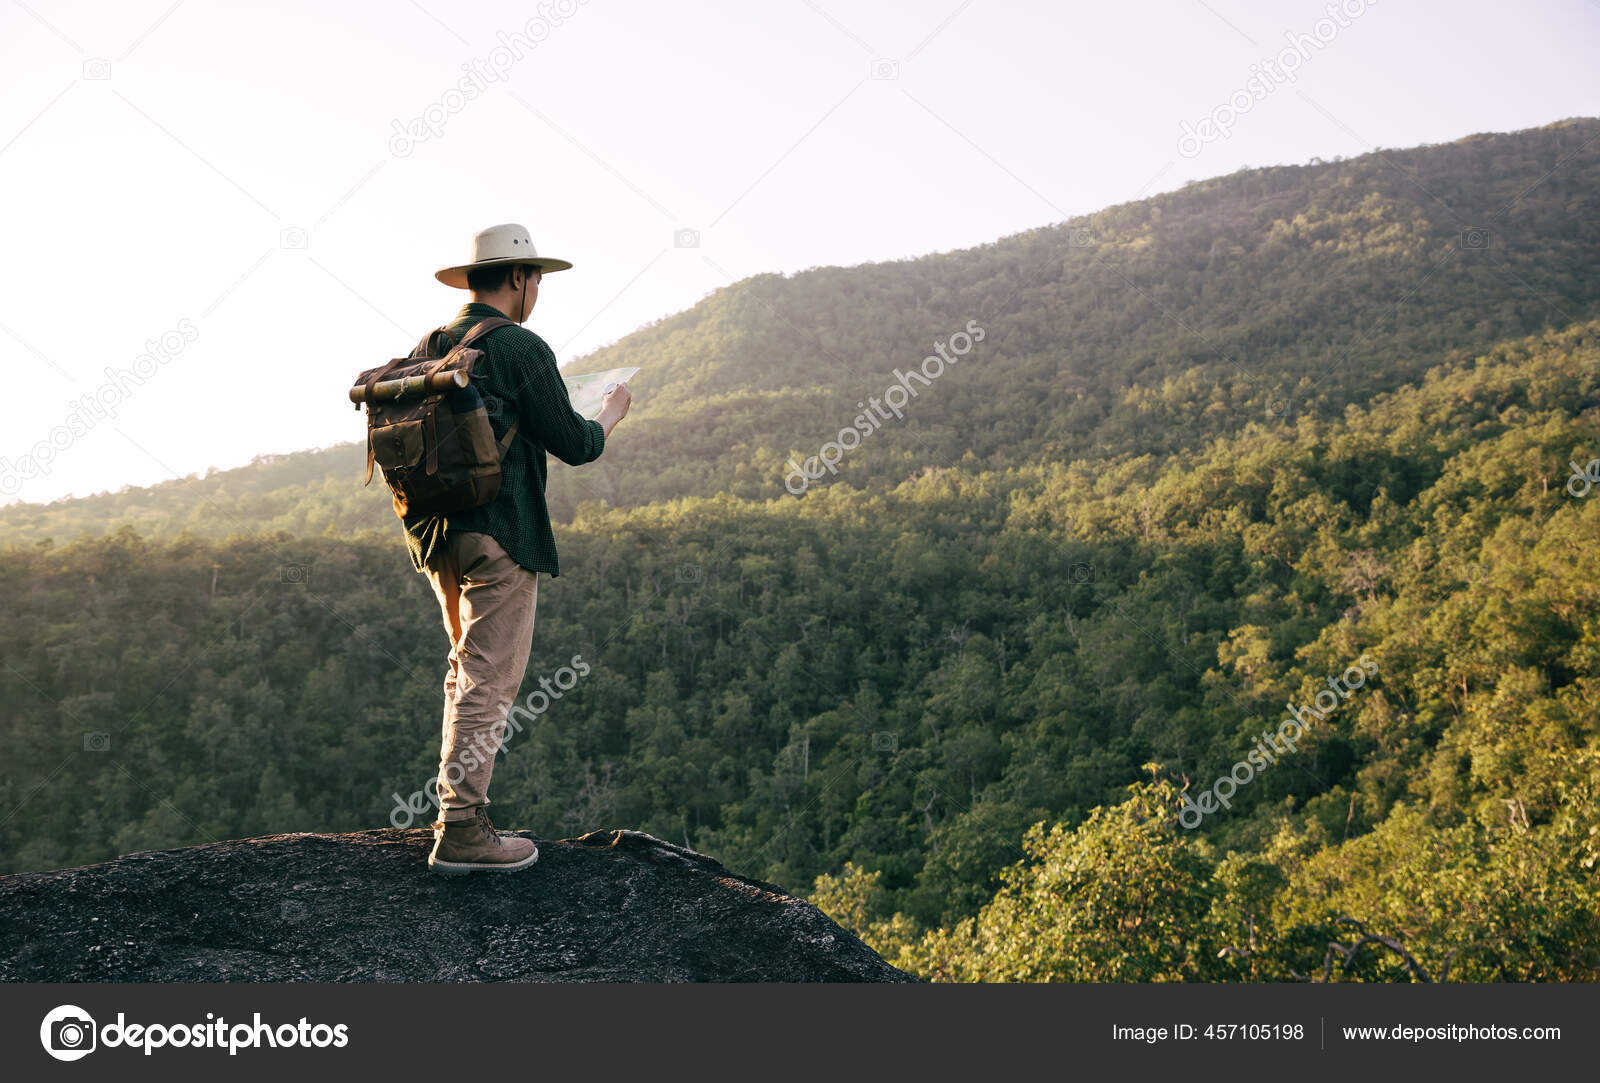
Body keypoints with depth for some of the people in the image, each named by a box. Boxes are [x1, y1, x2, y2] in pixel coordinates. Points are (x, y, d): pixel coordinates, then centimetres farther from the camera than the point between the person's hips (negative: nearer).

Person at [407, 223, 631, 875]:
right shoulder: (520, 348, -11)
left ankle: (457, 803, 25)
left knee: (466, 669, 19)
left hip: (436, 535, 8)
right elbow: (574, 445, -10)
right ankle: (462, 831, -3)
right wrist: (610, 413, 10)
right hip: (498, 535, -8)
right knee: (489, 681, -4)